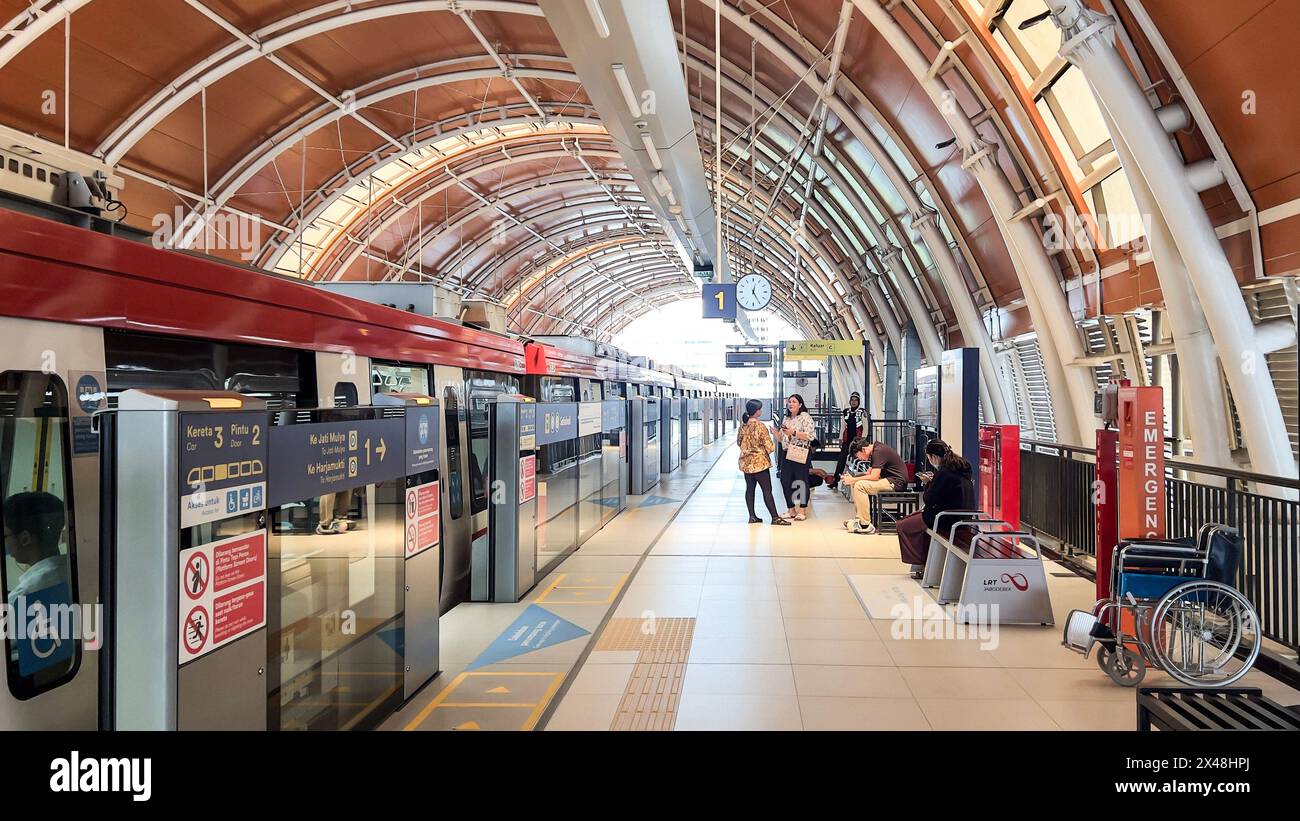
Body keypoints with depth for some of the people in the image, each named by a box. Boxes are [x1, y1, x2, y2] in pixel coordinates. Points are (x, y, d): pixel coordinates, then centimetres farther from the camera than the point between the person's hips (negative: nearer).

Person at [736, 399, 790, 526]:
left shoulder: (742, 425, 3)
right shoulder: (760, 425, -17)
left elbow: (739, 442, 15)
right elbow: (769, 446, -14)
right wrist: (774, 446, 7)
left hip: (746, 462, 7)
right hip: (759, 462, -7)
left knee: (750, 488, 10)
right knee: (767, 490, -2)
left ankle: (752, 517, 13)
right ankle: (775, 517, 1)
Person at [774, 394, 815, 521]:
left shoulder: (805, 417, -3)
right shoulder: (786, 419, 18)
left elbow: (810, 435, -14)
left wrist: (793, 432, -20)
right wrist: (776, 433, 3)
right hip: (786, 453, 7)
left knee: (801, 481, -3)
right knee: (785, 481, 3)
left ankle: (802, 511, 5)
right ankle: (791, 510, 14)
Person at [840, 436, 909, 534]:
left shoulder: (879, 452, -18)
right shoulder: (875, 449, 12)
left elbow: (874, 477, -23)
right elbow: (869, 472, 14)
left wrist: (853, 479, -14)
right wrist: (853, 478, 1)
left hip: (896, 482, -11)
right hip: (888, 479, 11)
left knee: (859, 485, -22)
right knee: (854, 484, 9)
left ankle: (865, 525, -17)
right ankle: (859, 518, 10)